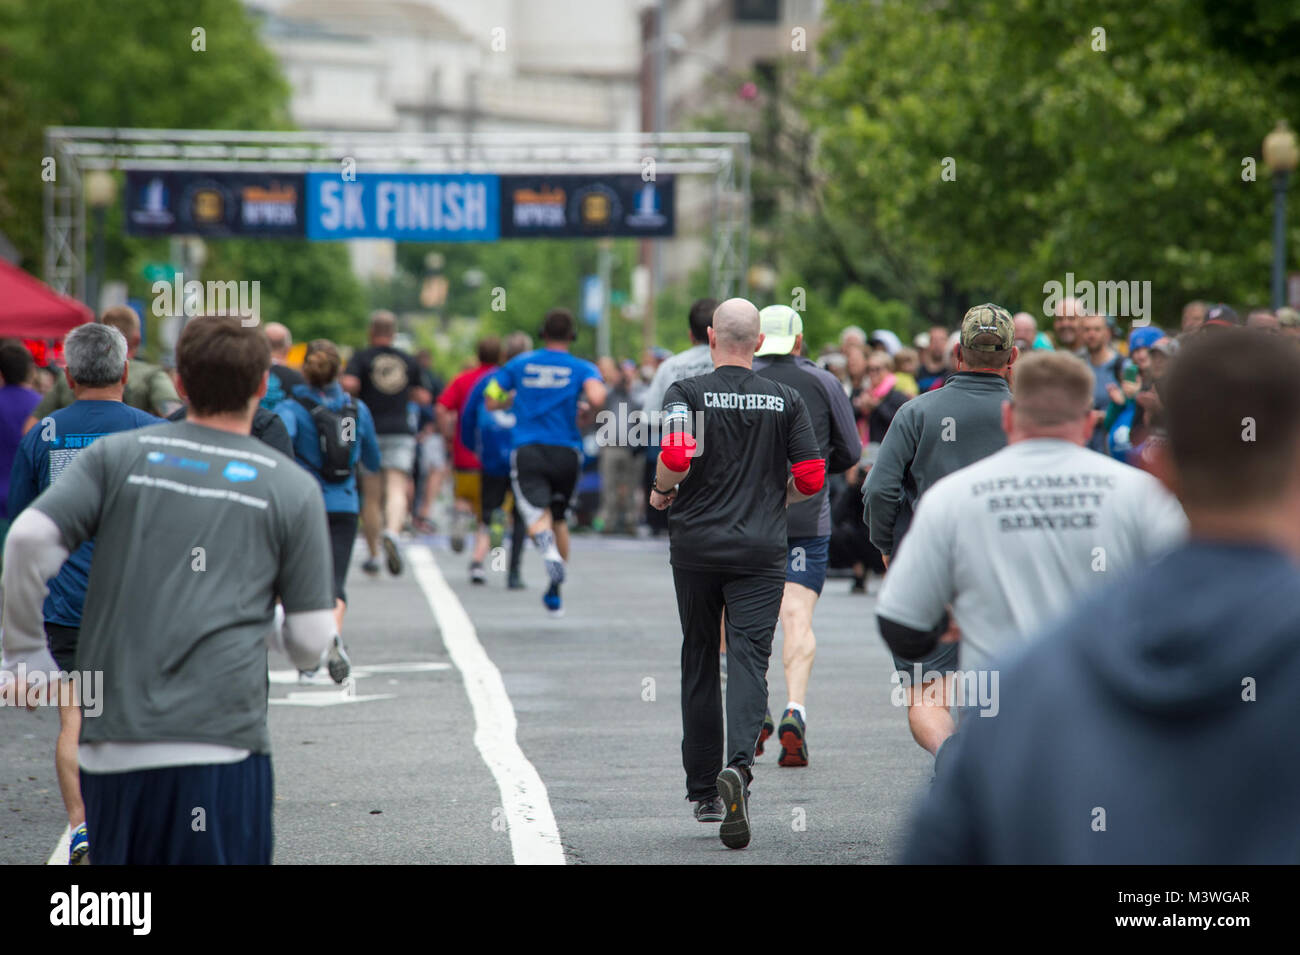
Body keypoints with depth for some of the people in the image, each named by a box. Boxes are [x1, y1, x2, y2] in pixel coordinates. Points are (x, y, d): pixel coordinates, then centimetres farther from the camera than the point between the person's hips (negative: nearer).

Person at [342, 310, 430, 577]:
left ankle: (373, 556, 12)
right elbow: (422, 398, 15)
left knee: (371, 498, 7)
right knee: (397, 490, -11)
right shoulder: (408, 361, 10)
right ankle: (392, 532, -40)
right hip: (401, 433, 1)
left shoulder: (361, 358, 0)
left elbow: (348, 384, -18)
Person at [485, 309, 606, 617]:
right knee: (559, 519, 19)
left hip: (528, 451, -1)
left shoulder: (521, 364, 8)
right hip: (566, 453, 1)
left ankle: (549, 549, -48)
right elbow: (596, 397, -19)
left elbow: (491, 401, 9)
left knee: (538, 517, -11)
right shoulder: (582, 369, 1)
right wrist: (586, 415, 3)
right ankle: (554, 593, 25)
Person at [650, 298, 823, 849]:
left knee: (699, 663, 13)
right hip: (761, 550, 0)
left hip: (695, 547, 0)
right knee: (749, 659, -5)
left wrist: (660, 493, 1)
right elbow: (811, 479, 0)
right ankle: (738, 764, -30)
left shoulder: (686, 393, -3)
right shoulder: (784, 400, 3)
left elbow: (675, 458, -20)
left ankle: (703, 791, 20)